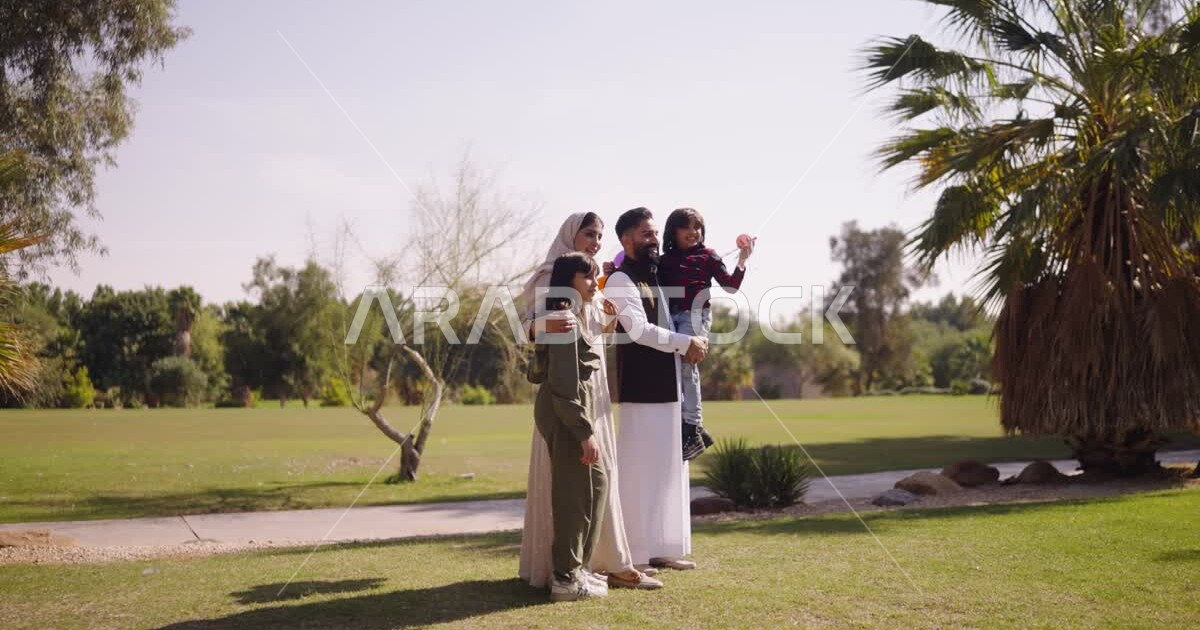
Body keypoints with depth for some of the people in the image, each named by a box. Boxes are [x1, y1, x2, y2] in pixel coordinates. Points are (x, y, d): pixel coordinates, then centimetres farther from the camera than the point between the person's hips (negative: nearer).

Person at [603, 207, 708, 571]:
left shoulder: (654, 277, 18)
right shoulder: (621, 281, -9)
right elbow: (639, 329, -21)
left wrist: (689, 345, 5)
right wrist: (685, 343, -15)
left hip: (667, 390, 9)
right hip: (641, 392, -9)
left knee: (667, 469, 11)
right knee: (639, 471, -5)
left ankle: (660, 548, 19)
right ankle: (634, 554, 0)